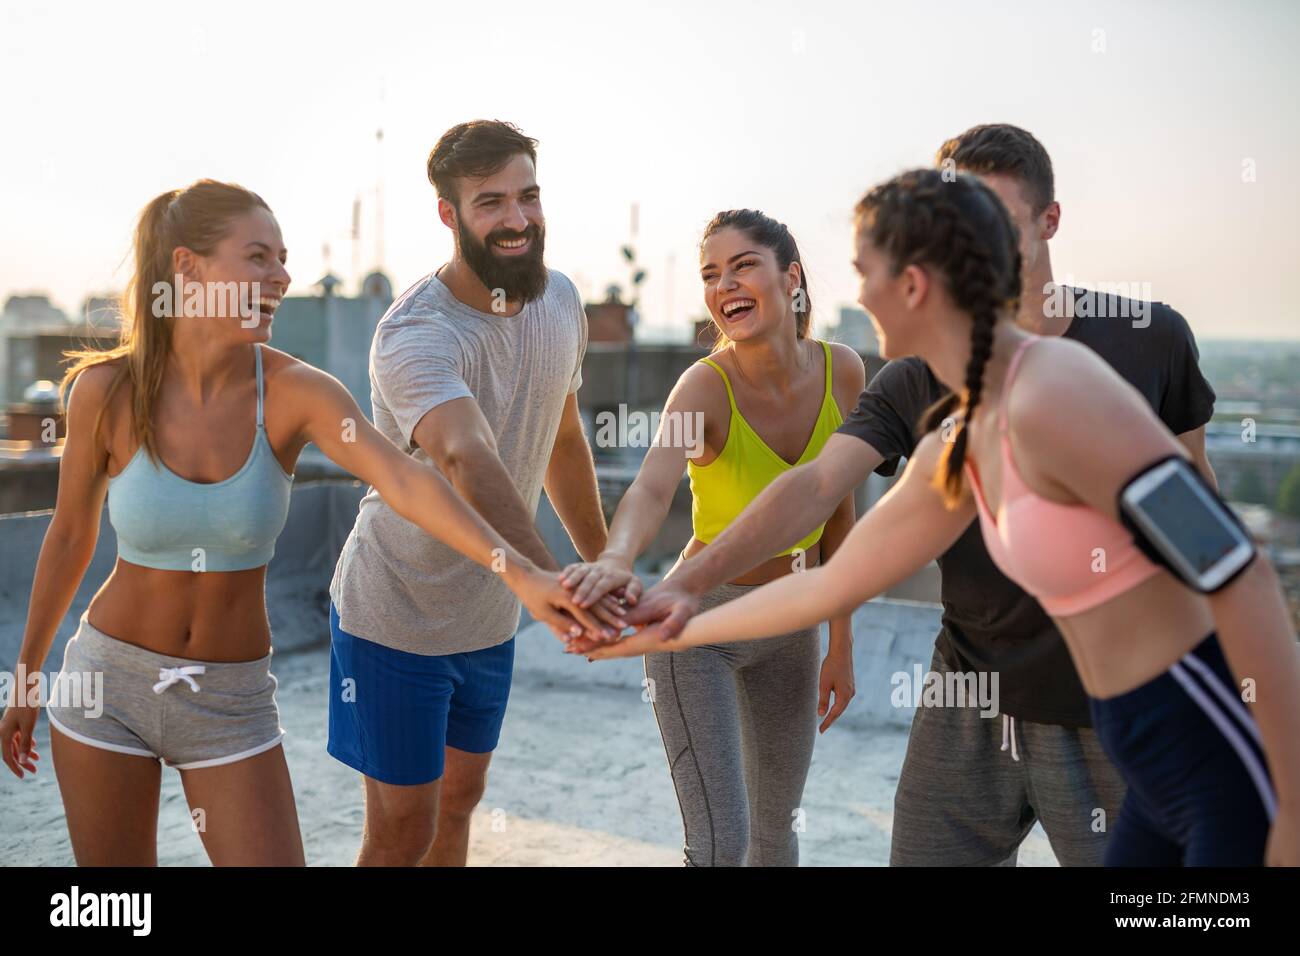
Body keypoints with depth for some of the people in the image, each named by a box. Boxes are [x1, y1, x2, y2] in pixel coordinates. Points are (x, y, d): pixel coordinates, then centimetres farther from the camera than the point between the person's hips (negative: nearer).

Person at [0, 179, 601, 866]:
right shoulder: (106, 390, -13)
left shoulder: (296, 392, -15)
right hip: (109, 681, 0)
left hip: (233, 702, 0)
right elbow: (71, 536, 1)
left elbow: (405, 482, -31)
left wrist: (523, 574, -47)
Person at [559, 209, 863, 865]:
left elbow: (837, 516, 2)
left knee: (776, 830, 18)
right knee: (721, 843, -10)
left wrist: (840, 644, 6)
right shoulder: (706, 385, -23)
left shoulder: (841, 372, -9)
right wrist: (615, 559, -64)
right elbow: (652, 490, -42)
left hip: (791, 625, 5)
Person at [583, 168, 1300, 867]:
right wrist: (669, 631, 25)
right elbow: (828, 585, 17)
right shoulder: (958, 447, 7)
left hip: (1237, 761, -8)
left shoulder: (1052, 397, -21)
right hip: (1163, 767, 8)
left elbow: (1242, 579, -22)